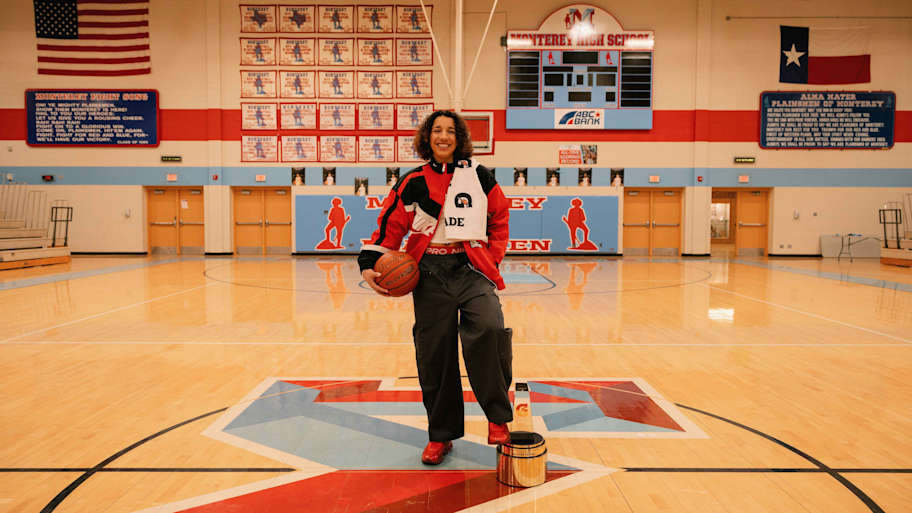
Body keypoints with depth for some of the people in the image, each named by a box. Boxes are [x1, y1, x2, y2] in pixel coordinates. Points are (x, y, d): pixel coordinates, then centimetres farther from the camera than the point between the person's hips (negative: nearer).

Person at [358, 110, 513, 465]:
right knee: (434, 353, 3)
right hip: (430, 273, 1)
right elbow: (390, 226, 8)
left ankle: (498, 417, -8)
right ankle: (441, 435, 21)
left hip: (471, 269, -1)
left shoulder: (479, 176, 8)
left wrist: (492, 258, 7)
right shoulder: (413, 182, 7)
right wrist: (369, 265, -4)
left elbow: (500, 218, 17)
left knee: (488, 329, -27)